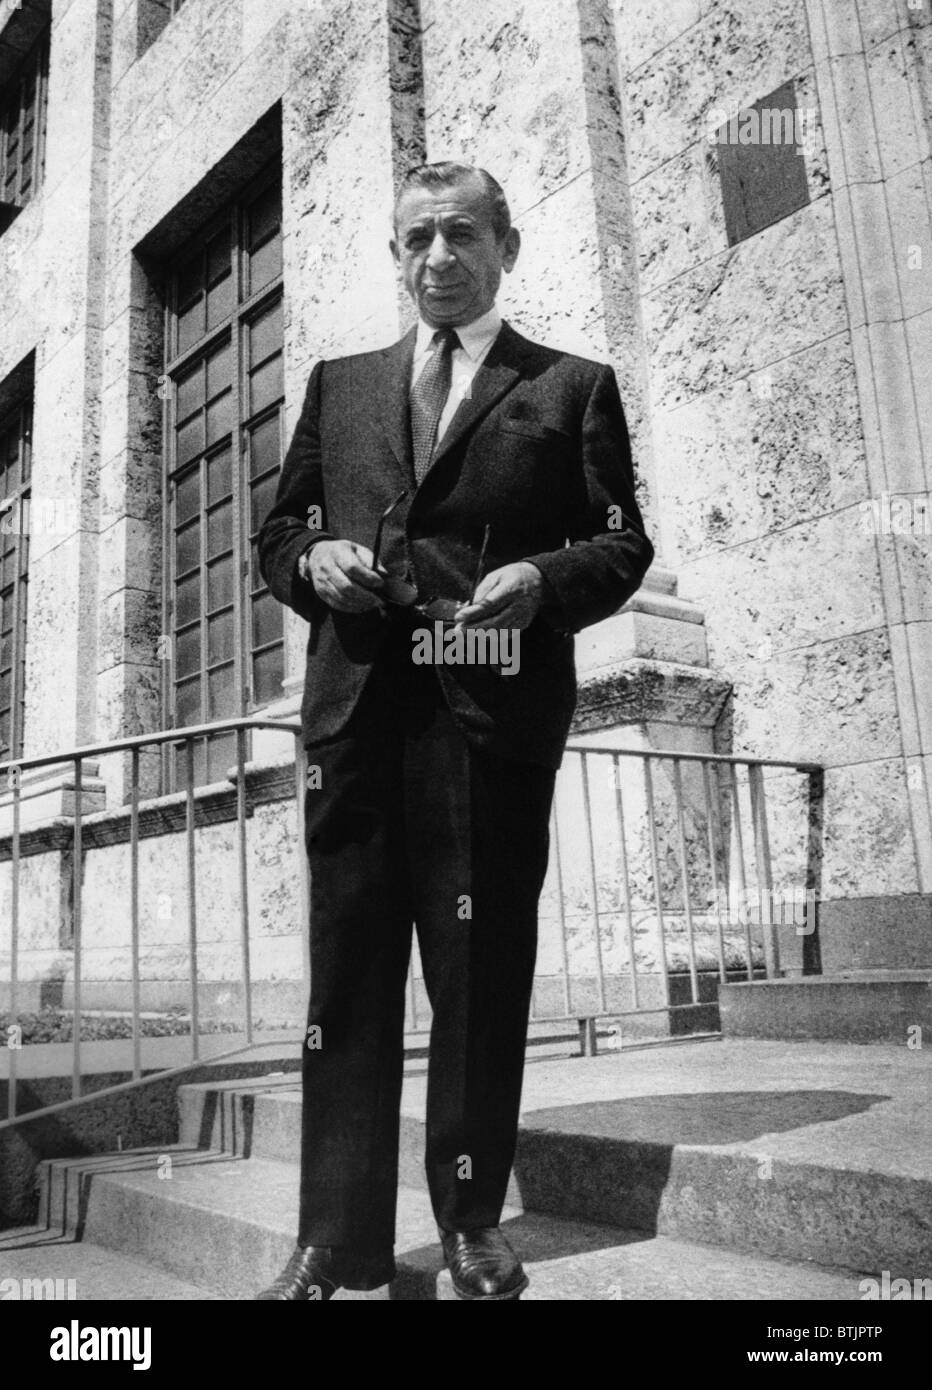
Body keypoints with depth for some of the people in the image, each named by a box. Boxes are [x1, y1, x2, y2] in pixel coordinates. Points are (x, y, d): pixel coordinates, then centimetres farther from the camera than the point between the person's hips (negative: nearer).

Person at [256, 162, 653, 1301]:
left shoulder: (573, 387, 13)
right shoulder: (338, 385, 22)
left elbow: (622, 543, 7)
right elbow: (280, 529, 22)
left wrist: (541, 580, -13)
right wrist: (313, 563, -1)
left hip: (495, 708, -2)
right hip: (355, 705, 3)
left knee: (482, 971, 2)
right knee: (346, 968, 2)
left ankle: (472, 1220, 19)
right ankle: (335, 1241, 11)